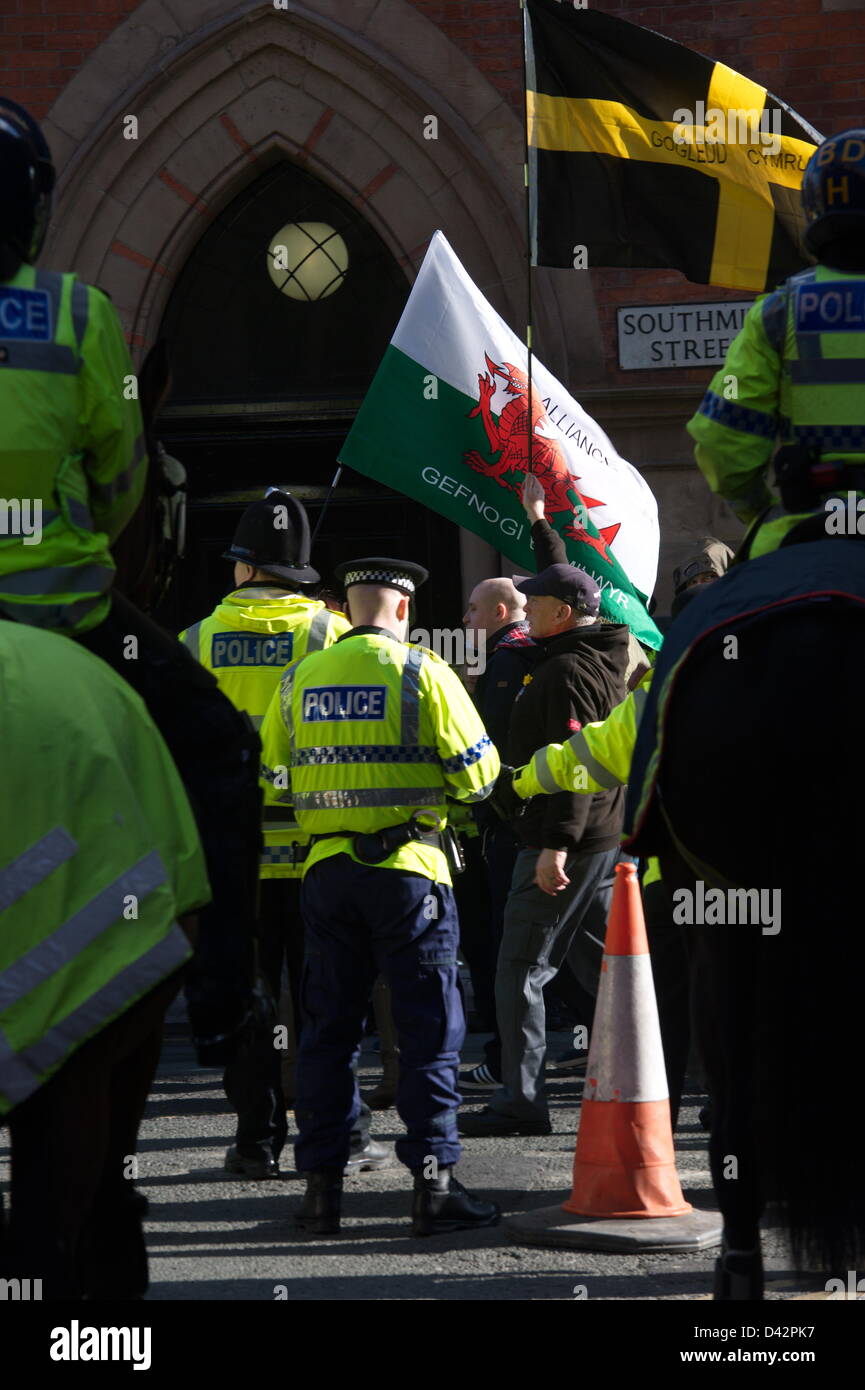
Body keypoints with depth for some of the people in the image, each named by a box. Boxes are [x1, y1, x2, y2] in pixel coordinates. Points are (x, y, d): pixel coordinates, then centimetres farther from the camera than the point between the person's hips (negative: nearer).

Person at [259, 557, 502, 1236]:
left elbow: (273, 773, 12)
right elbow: (477, 772, -6)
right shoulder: (422, 672, -6)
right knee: (429, 1026, 1)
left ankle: (322, 1186, 9)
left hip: (327, 868, 4)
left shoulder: (301, 678, 7)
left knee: (328, 1025, 10)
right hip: (409, 868, -4)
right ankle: (434, 1184, -2)